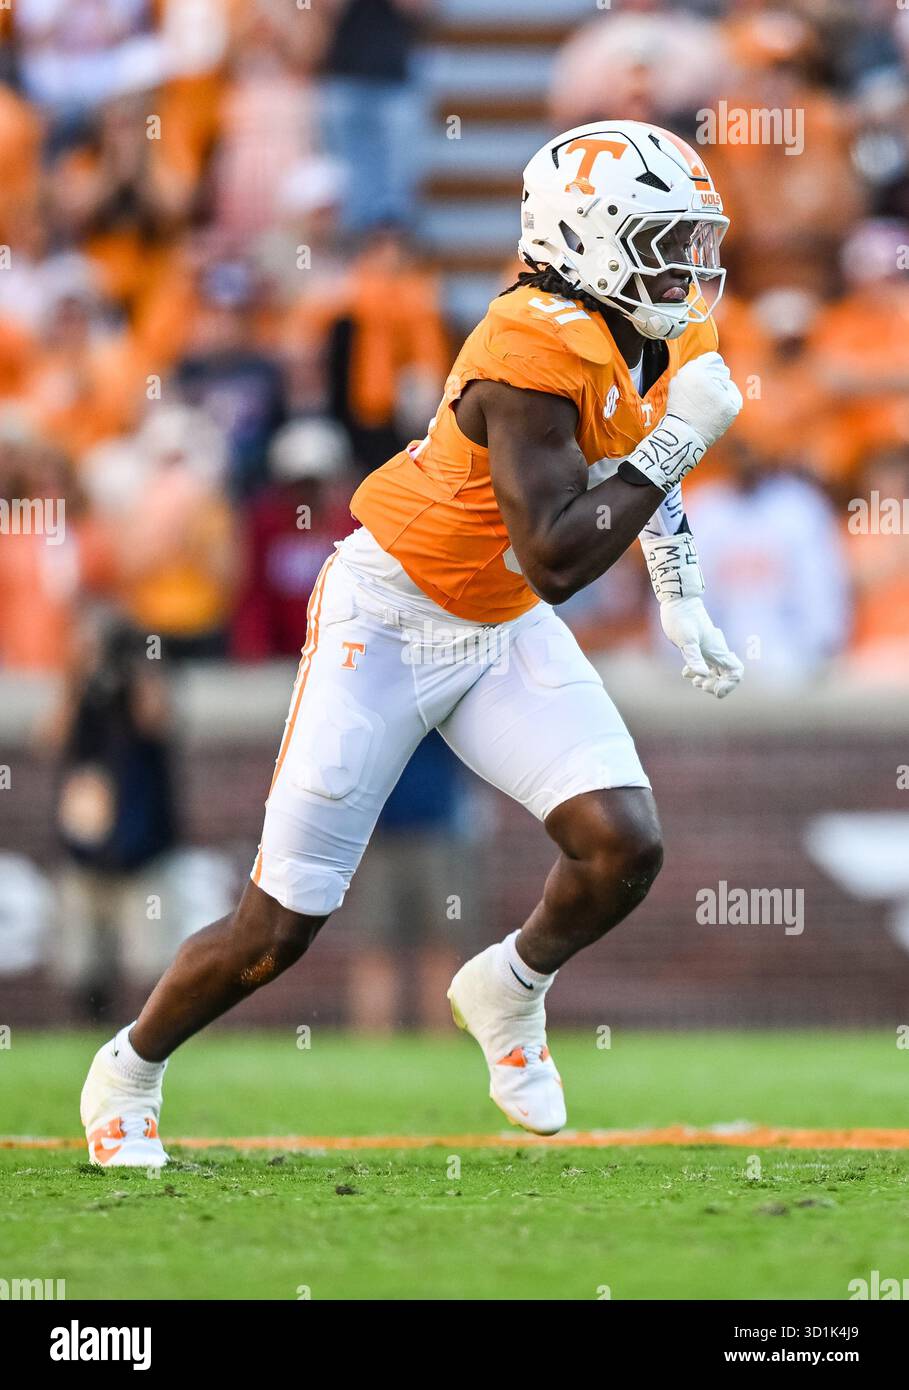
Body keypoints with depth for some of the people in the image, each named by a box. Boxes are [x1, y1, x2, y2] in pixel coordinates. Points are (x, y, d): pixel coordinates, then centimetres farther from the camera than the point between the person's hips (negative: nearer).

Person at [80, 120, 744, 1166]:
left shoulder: (659, 336, -3)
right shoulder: (535, 352, -30)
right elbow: (555, 559, -35)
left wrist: (681, 603, 15)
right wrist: (678, 442, -31)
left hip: (504, 633, 7)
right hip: (390, 618, -7)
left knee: (625, 846, -13)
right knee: (275, 931, -3)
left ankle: (509, 990, 18)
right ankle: (128, 1073, 22)